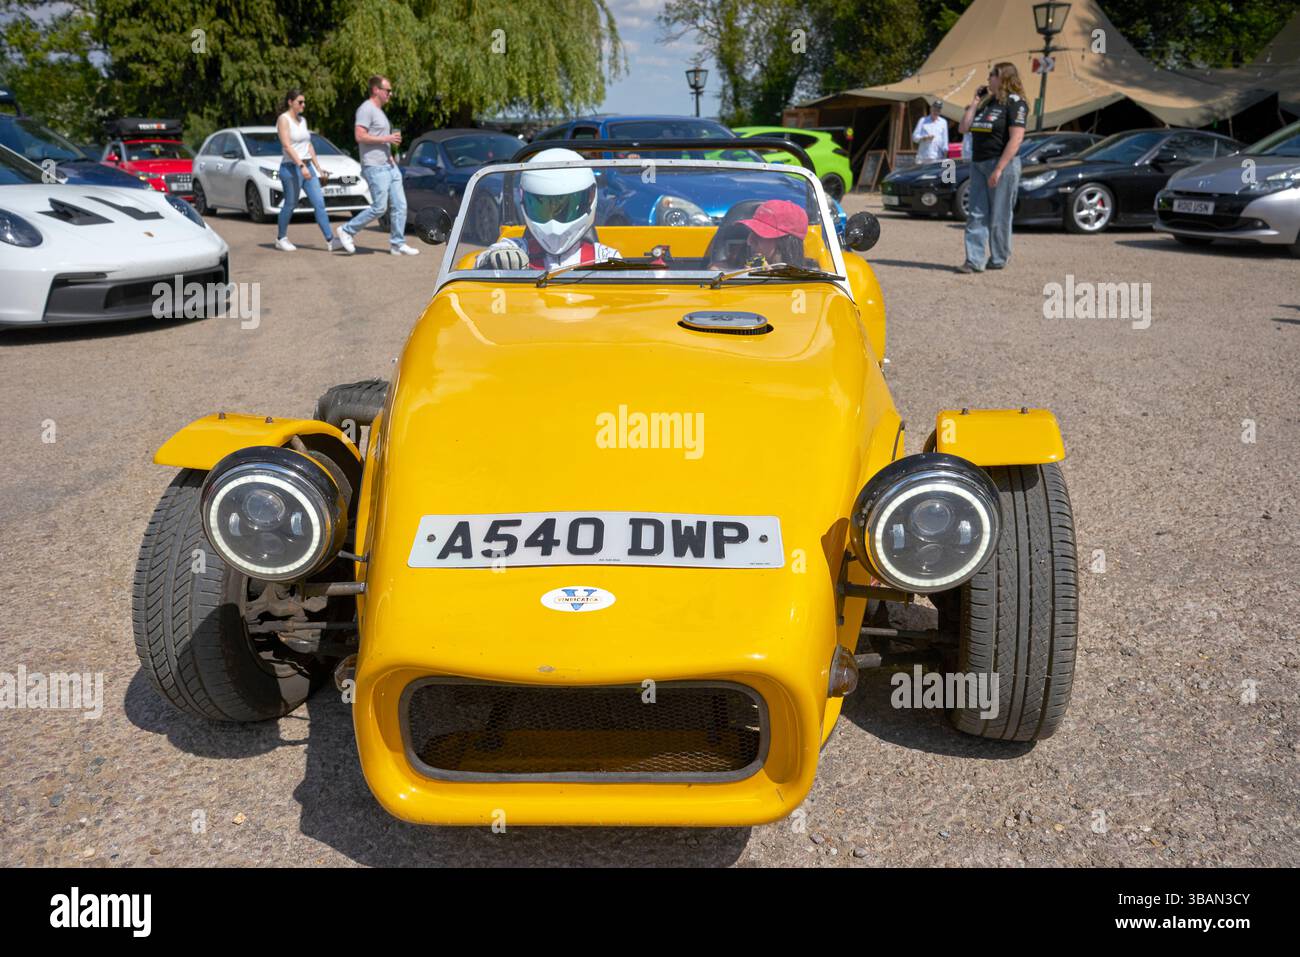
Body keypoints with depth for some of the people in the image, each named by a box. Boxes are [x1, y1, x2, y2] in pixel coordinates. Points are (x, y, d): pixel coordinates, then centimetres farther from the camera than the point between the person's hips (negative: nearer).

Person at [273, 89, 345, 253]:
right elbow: (287, 146, -19)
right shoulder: (283, 119, -9)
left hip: (307, 167, 7)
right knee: (290, 205, 2)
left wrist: (317, 167, 15)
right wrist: (301, 166, -29)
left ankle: (330, 239, -8)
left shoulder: (302, 120, 14)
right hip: (291, 168, -7)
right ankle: (281, 239, 19)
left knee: (319, 203, -3)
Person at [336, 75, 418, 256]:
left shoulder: (380, 111, 20)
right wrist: (387, 139, -17)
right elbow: (360, 136, -20)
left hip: (389, 166, 10)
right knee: (379, 207, -9)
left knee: (399, 205, 3)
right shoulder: (366, 109, -10)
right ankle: (347, 230, 5)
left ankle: (397, 244, 7)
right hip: (375, 167, -10)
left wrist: (390, 155, 16)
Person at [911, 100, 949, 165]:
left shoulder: (943, 122, 14)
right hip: (923, 157, 0)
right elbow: (915, 137, 6)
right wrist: (925, 138, -14)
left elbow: (945, 140, 9)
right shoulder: (922, 120, 12)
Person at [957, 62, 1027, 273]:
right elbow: (963, 127, 13)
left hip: (1002, 164, -7)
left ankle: (998, 259, 10)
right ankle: (975, 260, -2)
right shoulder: (985, 102, 16)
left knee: (999, 217, 0)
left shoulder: (1014, 103, -7)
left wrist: (999, 169, -21)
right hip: (978, 164, 7)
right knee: (976, 215, 0)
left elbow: (1016, 138, -15)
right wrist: (975, 101, 8)